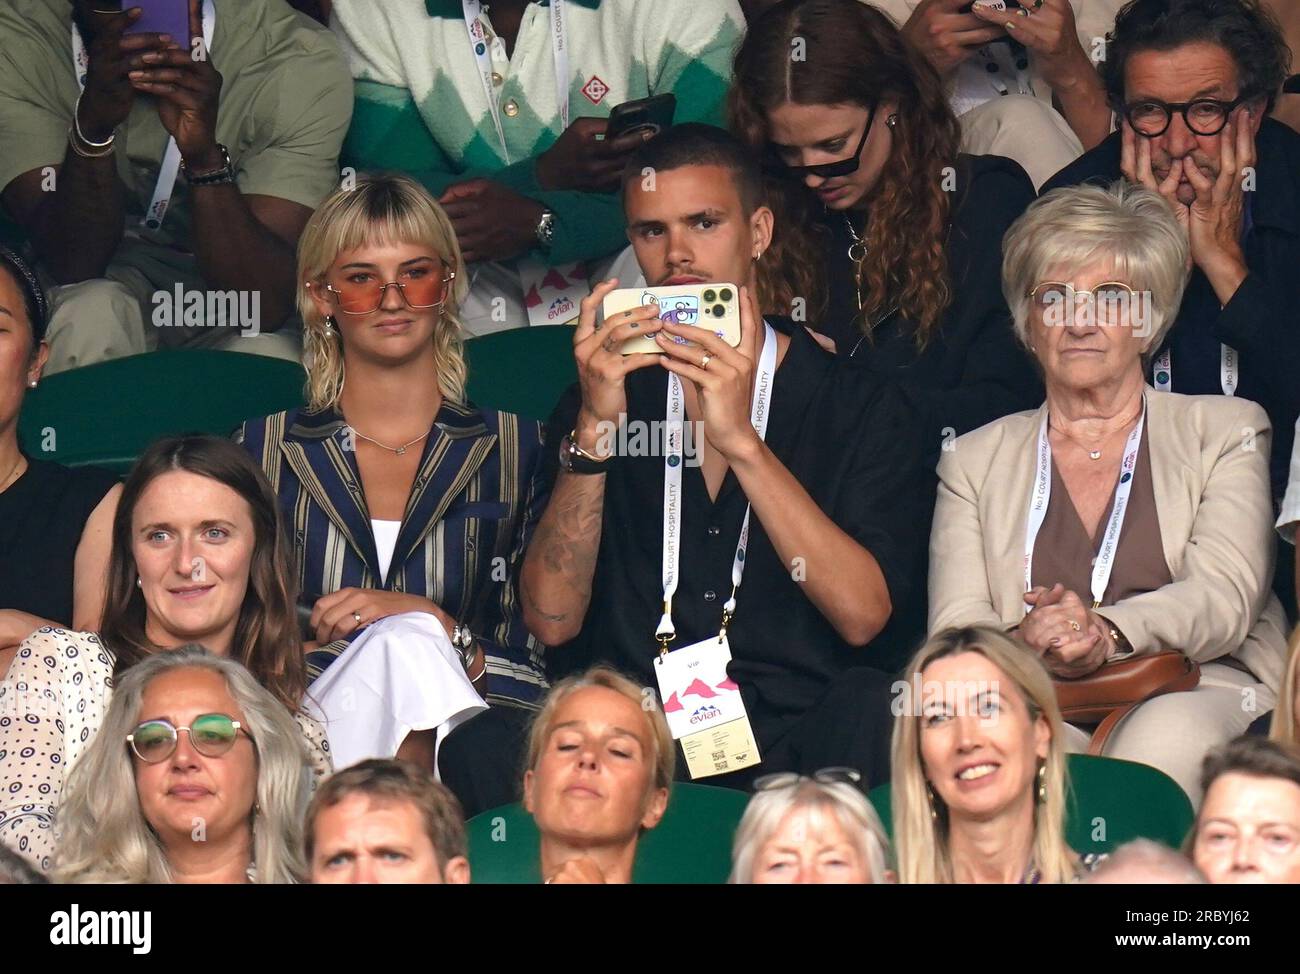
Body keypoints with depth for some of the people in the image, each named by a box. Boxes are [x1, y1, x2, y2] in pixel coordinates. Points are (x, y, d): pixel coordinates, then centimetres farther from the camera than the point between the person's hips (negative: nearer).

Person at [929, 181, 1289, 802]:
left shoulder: (1227, 432, 17)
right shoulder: (975, 460, 22)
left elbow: (1226, 598, 0)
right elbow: (954, 632, 8)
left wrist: (1109, 631, -21)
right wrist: (1030, 645, -18)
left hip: (1197, 696, 0)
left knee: (1170, 735, -37)